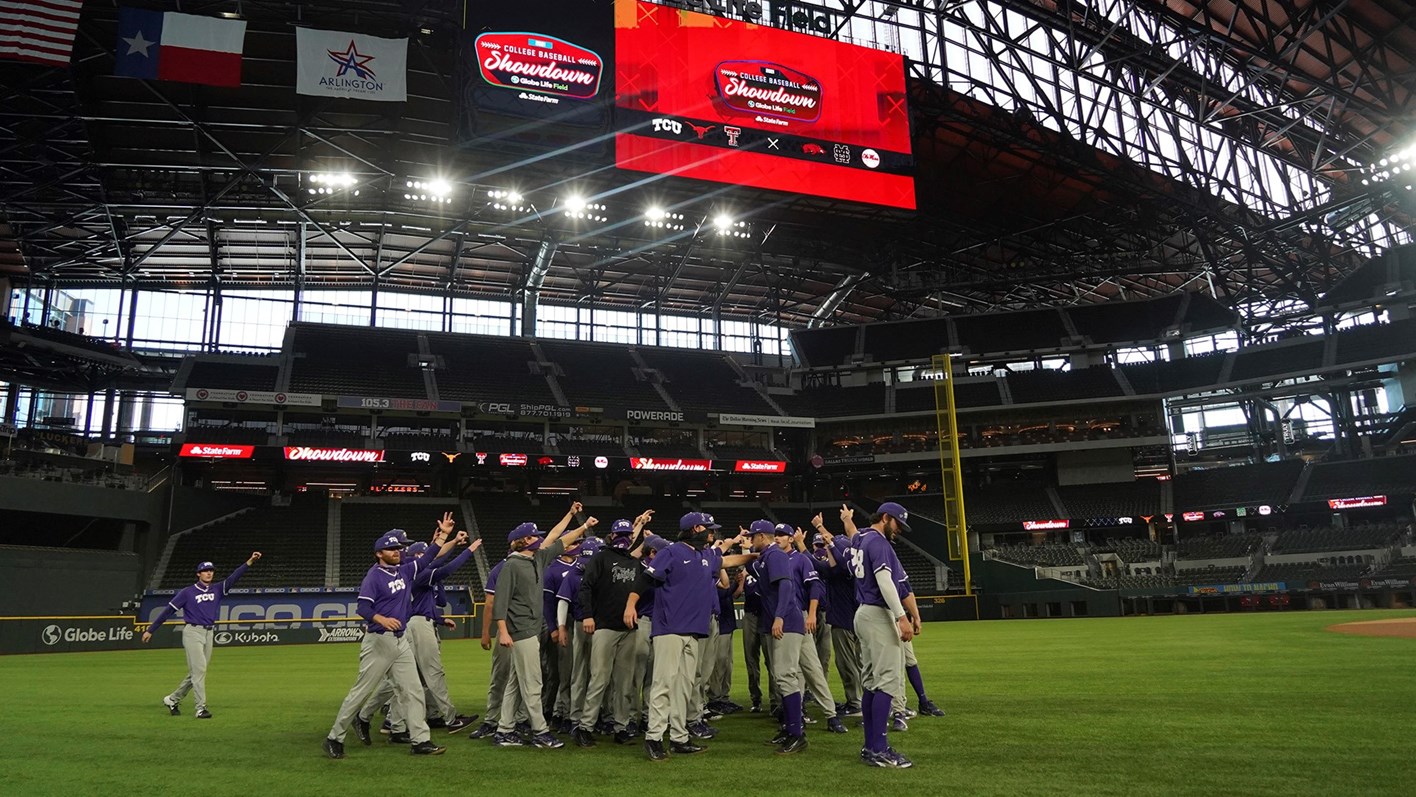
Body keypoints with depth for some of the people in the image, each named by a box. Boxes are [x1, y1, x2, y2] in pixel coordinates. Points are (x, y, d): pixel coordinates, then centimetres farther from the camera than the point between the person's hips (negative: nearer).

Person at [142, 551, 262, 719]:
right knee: (199, 669, -10)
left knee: (196, 673, 11)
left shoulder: (217, 589, 10)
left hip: (209, 634, 5)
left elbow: (234, 577, -3)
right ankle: (201, 708, -8)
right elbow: (168, 610, 1)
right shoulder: (188, 592, 0)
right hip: (192, 632, -5)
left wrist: (250, 562, -17)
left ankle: (172, 699, 29)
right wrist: (150, 630, 0)